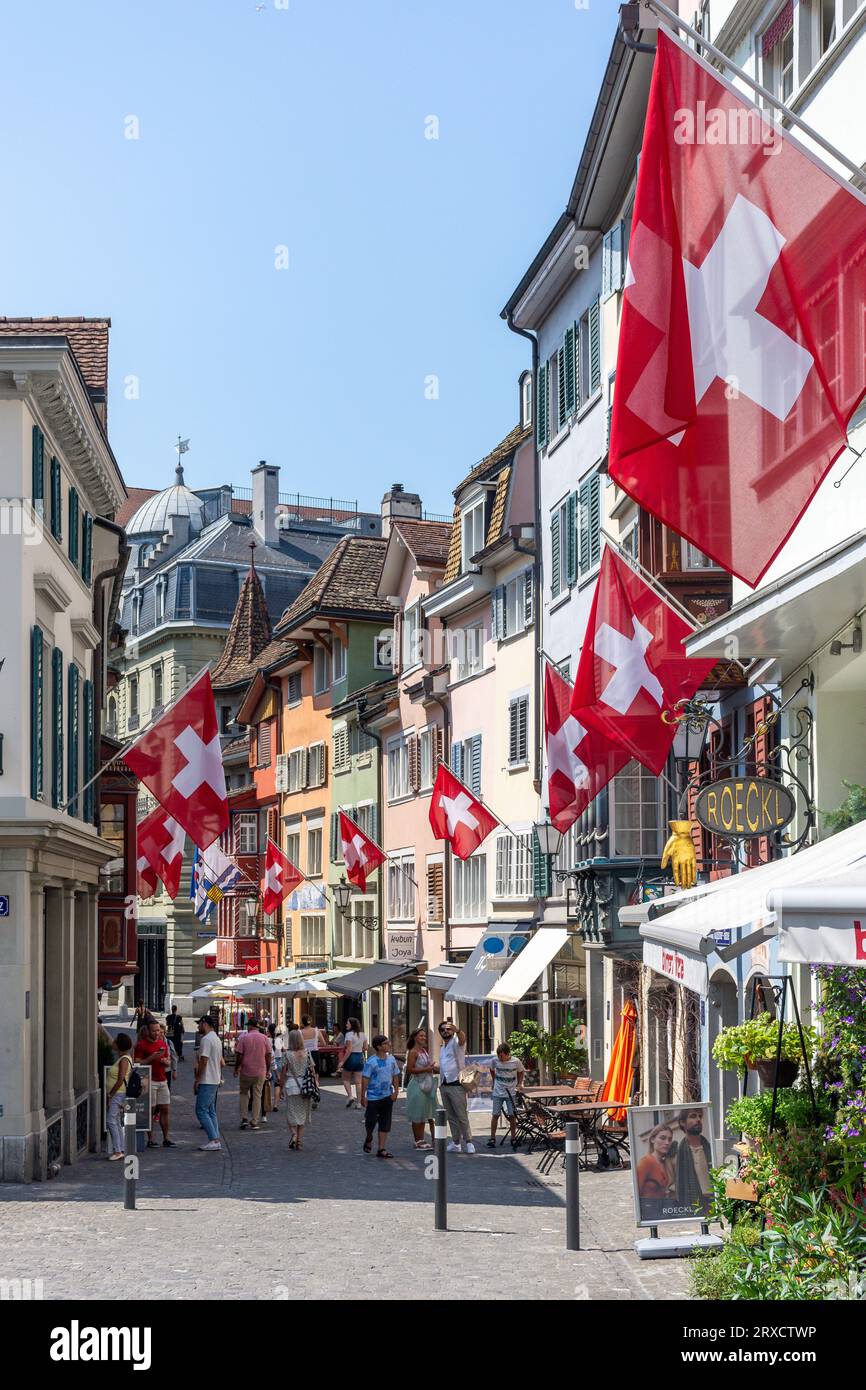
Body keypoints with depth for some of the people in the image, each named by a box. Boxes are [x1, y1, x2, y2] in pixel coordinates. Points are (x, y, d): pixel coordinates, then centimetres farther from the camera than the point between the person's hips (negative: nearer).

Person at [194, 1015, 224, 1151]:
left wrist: (197, 1079, -13)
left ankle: (214, 1140, -12)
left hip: (207, 1081, -10)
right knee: (211, 1112, 12)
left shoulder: (206, 1039, -15)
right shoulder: (217, 1039, 17)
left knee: (201, 1111, -8)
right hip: (215, 1081, 10)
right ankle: (215, 1140, 10)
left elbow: (203, 1061, -20)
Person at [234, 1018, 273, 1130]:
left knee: (244, 1093, 16)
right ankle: (255, 1122, 5)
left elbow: (239, 1056, -5)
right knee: (257, 1096, 6)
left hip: (246, 1071, -1)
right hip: (260, 1072, 1)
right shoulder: (265, 1038, 0)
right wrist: (267, 1070, 12)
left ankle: (244, 1118, 7)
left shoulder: (243, 1038, -4)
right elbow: (269, 1056, 1)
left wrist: (236, 1069, 8)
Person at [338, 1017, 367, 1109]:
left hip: (351, 1058, -6)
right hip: (360, 1058, 6)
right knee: (358, 1081, 7)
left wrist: (342, 1061, -17)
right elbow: (365, 1048, 11)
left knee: (345, 1078, 14)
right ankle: (358, 1103, 6)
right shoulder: (362, 1035, 7)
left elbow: (349, 1050, -20)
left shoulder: (349, 1034, -14)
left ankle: (350, 1096, -2)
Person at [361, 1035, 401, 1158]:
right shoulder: (371, 1062, -13)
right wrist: (363, 1096, -12)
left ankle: (381, 1150, 10)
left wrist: (396, 1091, 2)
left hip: (387, 1096, 5)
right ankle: (369, 1139, 34)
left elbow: (395, 1076, 12)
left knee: (385, 1124, 4)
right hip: (373, 1097, -5)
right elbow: (365, 1079, -11)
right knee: (371, 1121, 2)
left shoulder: (391, 1059, 3)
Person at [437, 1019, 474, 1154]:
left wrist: (457, 1029, -51)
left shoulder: (456, 1042, -5)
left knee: (462, 1115, -7)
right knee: (451, 1116, 9)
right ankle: (455, 1142, 12)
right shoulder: (442, 1047, 20)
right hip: (444, 1085, 8)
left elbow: (462, 1038, -31)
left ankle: (468, 1142, -2)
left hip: (456, 1085, -8)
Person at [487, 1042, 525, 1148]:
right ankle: (492, 1138, 5)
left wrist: (520, 1084, 0)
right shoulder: (495, 1061, -6)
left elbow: (521, 1072, 8)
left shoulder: (516, 1061, -10)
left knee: (512, 1115, 1)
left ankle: (513, 1138, 14)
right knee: (495, 1115, -1)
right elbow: (492, 1070, 15)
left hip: (511, 1093, -1)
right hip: (498, 1092, 1)